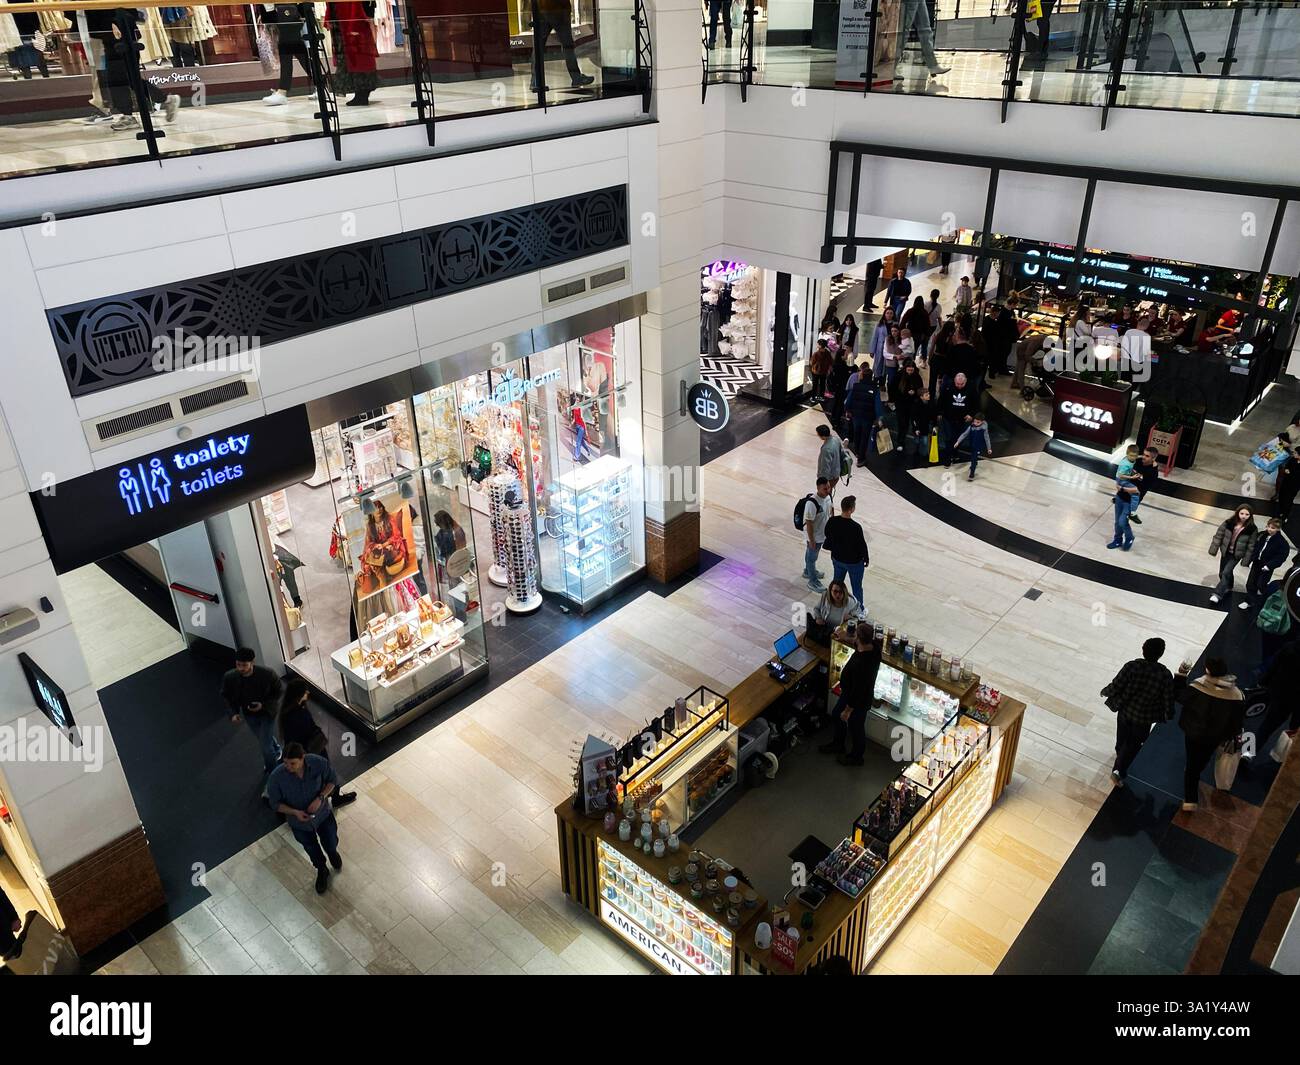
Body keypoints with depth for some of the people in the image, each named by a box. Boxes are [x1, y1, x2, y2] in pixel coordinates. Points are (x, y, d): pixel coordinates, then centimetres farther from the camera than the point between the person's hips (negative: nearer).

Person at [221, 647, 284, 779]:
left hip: (267, 712, -3)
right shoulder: (229, 678, -26)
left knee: (265, 744, 0)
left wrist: (264, 704, -25)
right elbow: (226, 695, -4)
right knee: (262, 738, 27)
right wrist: (233, 713, -17)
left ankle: (271, 770, 30)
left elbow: (279, 690, -14)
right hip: (249, 714, 4)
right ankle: (276, 750, 61)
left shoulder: (267, 674, -33)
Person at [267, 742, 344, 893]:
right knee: (312, 849, 25)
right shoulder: (277, 777, -33)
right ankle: (322, 871, 58)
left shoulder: (318, 762, -31)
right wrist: (295, 812, -31)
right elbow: (275, 804, -16)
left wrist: (320, 798, -26)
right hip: (299, 821, 0)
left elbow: (333, 779, -11)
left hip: (322, 813, 0)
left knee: (331, 843, 24)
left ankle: (333, 853, 63)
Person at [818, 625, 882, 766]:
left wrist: (847, 711, -18)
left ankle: (856, 757, 48)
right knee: (836, 715, 30)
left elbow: (857, 693, -32)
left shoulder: (861, 665, -44)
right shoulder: (873, 647, -19)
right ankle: (838, 744, 55)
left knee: (855, 728, 20)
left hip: (859, 701, -8)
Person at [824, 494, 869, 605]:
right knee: (857, 588, 17)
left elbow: (827, 536, 1)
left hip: (837, 559, 5)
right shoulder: (856, 527, -32)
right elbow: (862, 545, -20)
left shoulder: (832, 521, -17)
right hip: (854, 562, -5)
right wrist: (866, 559, -1)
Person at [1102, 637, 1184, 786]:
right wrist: (1169, 715, 8)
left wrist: (1105, 692, 4)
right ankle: (1119, 770, 7)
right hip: (1144, 718, -1)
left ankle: (1120, 753, 57)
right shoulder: (1165, 675, -22)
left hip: (1125, 710, 1)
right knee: (1134, 744, 17)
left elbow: (1115, 687, -18)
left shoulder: (1131, 666, -23)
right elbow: (1169, 698, -11)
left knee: (1122, 737, 29)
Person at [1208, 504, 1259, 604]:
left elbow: (1251, 545, -9)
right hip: (1225, 551, 4)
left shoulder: (1252, 529, -15)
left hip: (1237, 555, -3)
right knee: (1222, 573, 16)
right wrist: (1213, 550, -3)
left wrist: (1246, 560, -7)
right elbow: (1219, 535, -3)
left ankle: (1217, 594, -8)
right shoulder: (1229, 522, -10)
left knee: (1226, 573, -13)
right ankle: (1228, 589, 41)